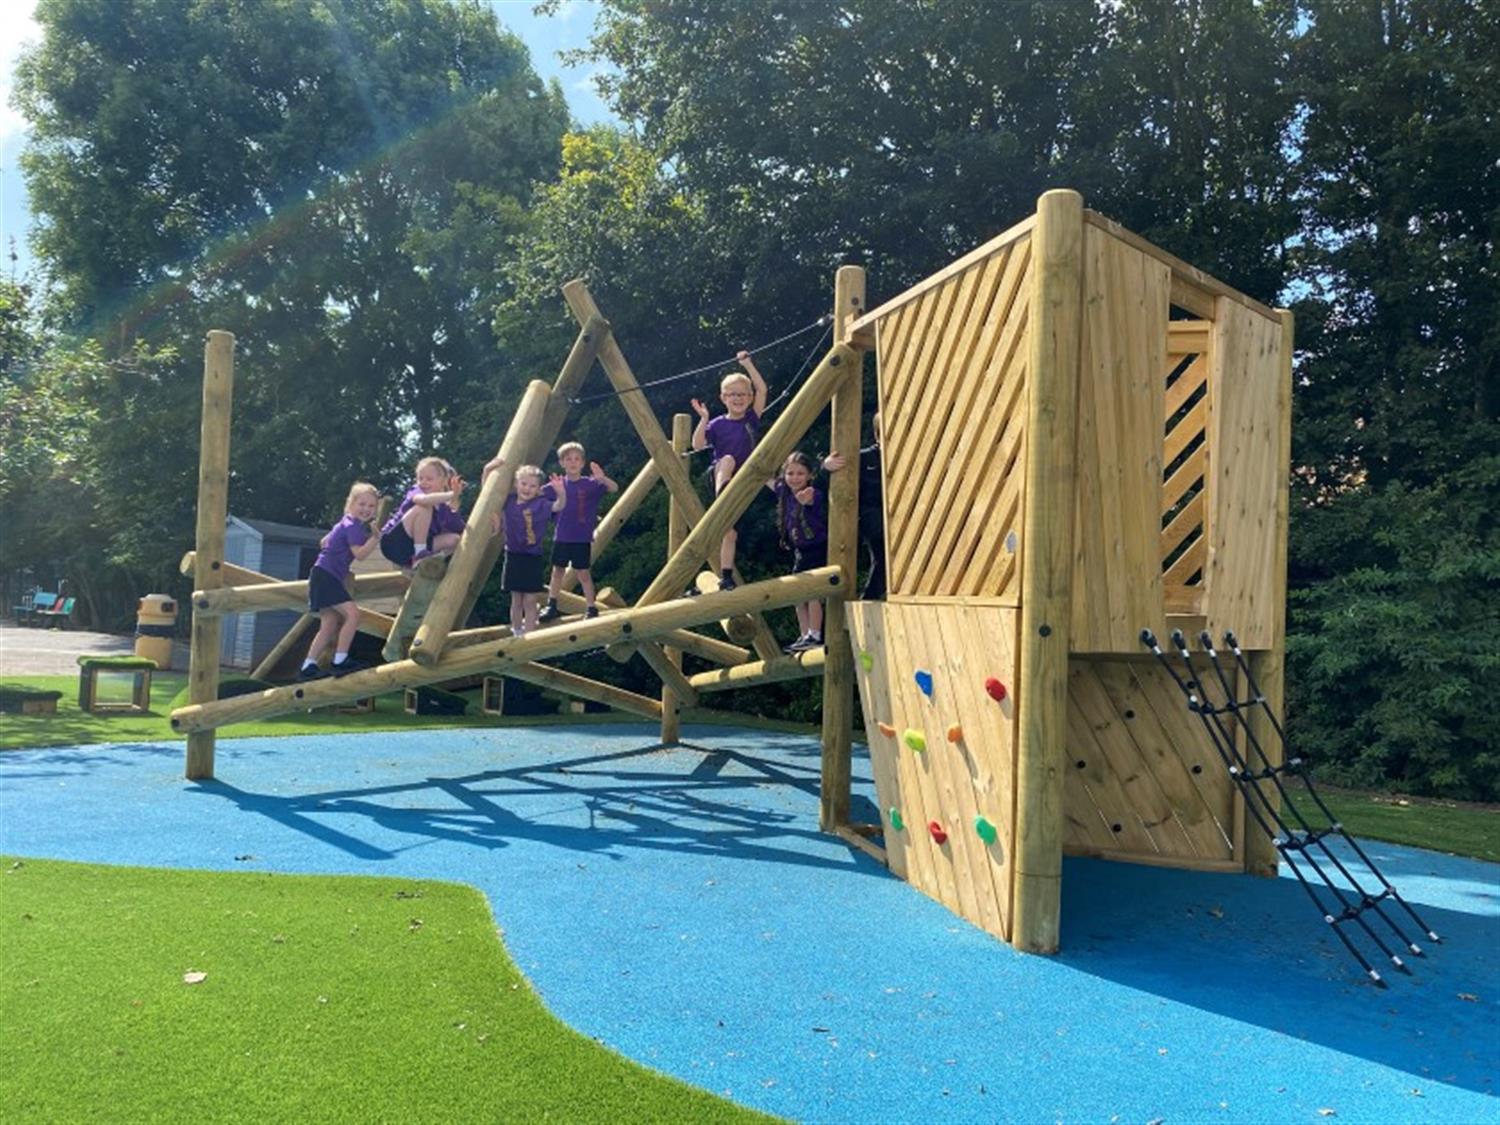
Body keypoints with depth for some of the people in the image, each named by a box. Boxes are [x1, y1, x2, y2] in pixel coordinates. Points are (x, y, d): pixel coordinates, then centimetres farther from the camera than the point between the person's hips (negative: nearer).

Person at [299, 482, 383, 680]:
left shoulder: (346, 523, 18)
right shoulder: (353, 526, -12)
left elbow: (324, 542, 30)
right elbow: (360, 553, -26)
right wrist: (376, 537, -30)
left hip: (325, 576, 11)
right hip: (325, 576, -11)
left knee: (329, 625, 9)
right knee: (352, 613, -19)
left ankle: (308, 667, 12)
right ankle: (340, 661, -16)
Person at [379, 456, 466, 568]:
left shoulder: (444, 506, 3)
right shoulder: (416, 491, -11)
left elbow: (460, 530, -11)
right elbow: (423, 499, -40)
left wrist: (454, 500, -18)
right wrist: (451, 494, -37)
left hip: (409, 551, 6)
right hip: (393, 543, -6)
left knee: (454, 539, -9)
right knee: (424, 508, -25)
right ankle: (419, 554, -20)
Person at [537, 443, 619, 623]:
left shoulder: (590, 484, -8)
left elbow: (614, 488, -22)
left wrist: (602, 478, -41)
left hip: (582, 539, -3)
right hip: (561, 537, 3)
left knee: (583, 573, 2)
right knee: (558, 570, 12)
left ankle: (591, 608, 12)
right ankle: (551, 606, 24)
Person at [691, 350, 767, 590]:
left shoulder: (752, 418, 3)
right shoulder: (718, 425, -1)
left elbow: (762, 389, -6)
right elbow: (698, 445, -12)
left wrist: (747, 363, -11)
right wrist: (704, 420, -22)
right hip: (722, 477, -1)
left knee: (730, 531, -4)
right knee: (728, 459, -32)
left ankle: (726, 576, 2)